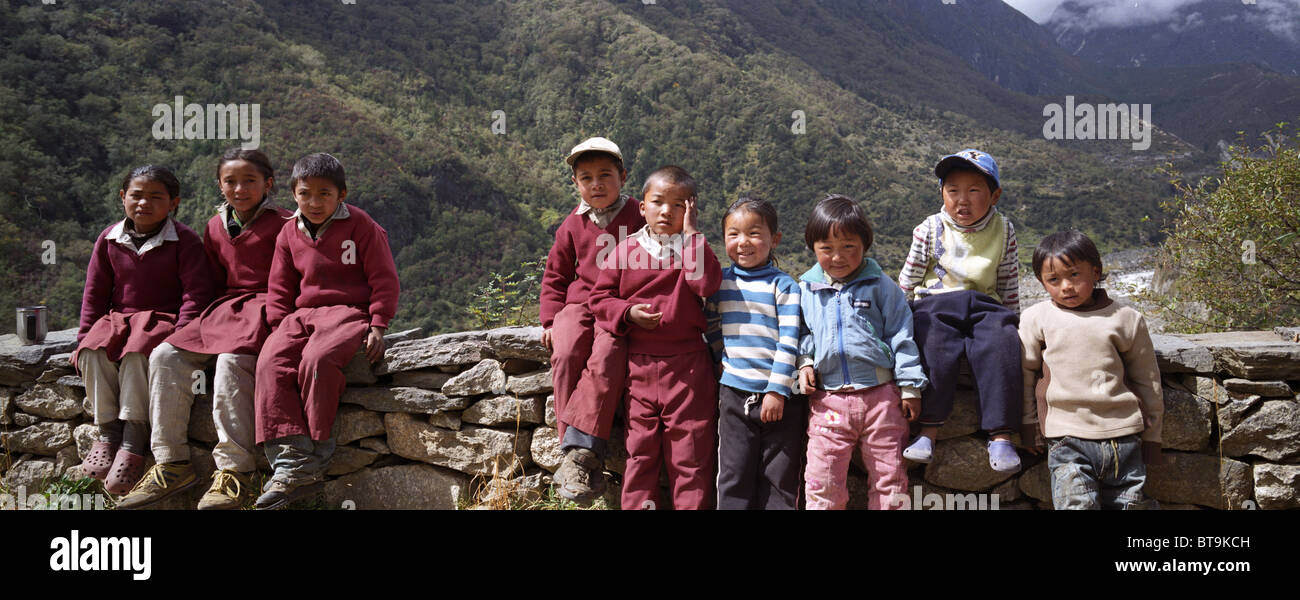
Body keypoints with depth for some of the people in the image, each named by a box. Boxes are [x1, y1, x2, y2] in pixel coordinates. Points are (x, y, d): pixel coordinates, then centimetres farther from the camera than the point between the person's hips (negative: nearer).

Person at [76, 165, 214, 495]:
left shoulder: (184, 240, -6)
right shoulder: (109, 240, 7)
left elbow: (196, 292, -10)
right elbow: (95, 293, 10)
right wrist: (85, 337, 3)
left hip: (162, 319, -4)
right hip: (119, 317, 5)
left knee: (136, 352, -34)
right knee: (94, 351, -25)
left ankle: (133, 437, -31)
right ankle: (107, 431, -17)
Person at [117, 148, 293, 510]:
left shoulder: (282, 224, -1)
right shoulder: (216, 227, 17)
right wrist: (205, 320, 13)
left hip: (266, 308, -7)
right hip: (225, 309, 7)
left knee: (231, 360, -34)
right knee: (166, 355, -13)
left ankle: (234, 470, -32)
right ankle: (171, 463, -12)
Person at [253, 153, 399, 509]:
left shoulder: (361, 226, -1)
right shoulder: (289, 234, 14)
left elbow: (384, 279, -1)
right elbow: (279, 289, 19)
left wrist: (378, 325, -9)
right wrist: (282, 328, 5)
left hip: (349, 313, -5)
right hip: (302, 315, 5)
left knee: (317, 359, -34)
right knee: (271, 363, -23)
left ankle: (315, 457, -22)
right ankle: (291, 463, -28)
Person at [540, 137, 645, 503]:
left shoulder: (639, 217, 4)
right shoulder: (573, 226, 13)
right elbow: (555, 275, 21)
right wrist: (551, 319, 9)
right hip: (580, 304, 3)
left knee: (606, 358, -32)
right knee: (565, 355, -27)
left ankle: (578, 450, -34)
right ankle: (586, 458, -26)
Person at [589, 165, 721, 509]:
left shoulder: (692, 249, 1)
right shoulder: (625, 251, 4)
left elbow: (706, 284, -19)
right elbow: (600, 297, 8)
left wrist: (690, 234, -15)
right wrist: (627, 313, -11)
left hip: (688, 367, -1)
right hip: (639, 364, 2)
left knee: (690, 451, 4)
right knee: (639, 449, 9)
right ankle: (636, 504, 17)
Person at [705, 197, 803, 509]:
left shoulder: (784, 285, -5)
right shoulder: (720, 281, 7)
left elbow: (789, 343, -9)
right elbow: (710, 327, 19)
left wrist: (777, 390, -14)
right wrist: (724, 359, 8)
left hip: (779, 393, -3)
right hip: (734, 392, 3)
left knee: (779, 479, 5)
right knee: (734, 478, 6)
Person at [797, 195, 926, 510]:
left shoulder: (880, 286, 0)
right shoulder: (806, 289, 7)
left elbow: (901, 336, 0)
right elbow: (802, 331, 19)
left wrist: (909, 386, -3)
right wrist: (804, 362, 1)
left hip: (881, 395, -1)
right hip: (827, 399, 2)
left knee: (889, 478, 6)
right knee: (822, 481, 0)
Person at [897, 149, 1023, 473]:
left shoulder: (1003, 231, 8)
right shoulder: (930, 230, 2)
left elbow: (1009, 285, 16)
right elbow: (908, 279, 10)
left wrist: (1011, 320, 13)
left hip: (984, 305, 1)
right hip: (935, 304, -1)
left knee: (1001, 345, -30)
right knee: (935, 345, -34)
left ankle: (1000, 434, -25)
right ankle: (929, 429, -25)